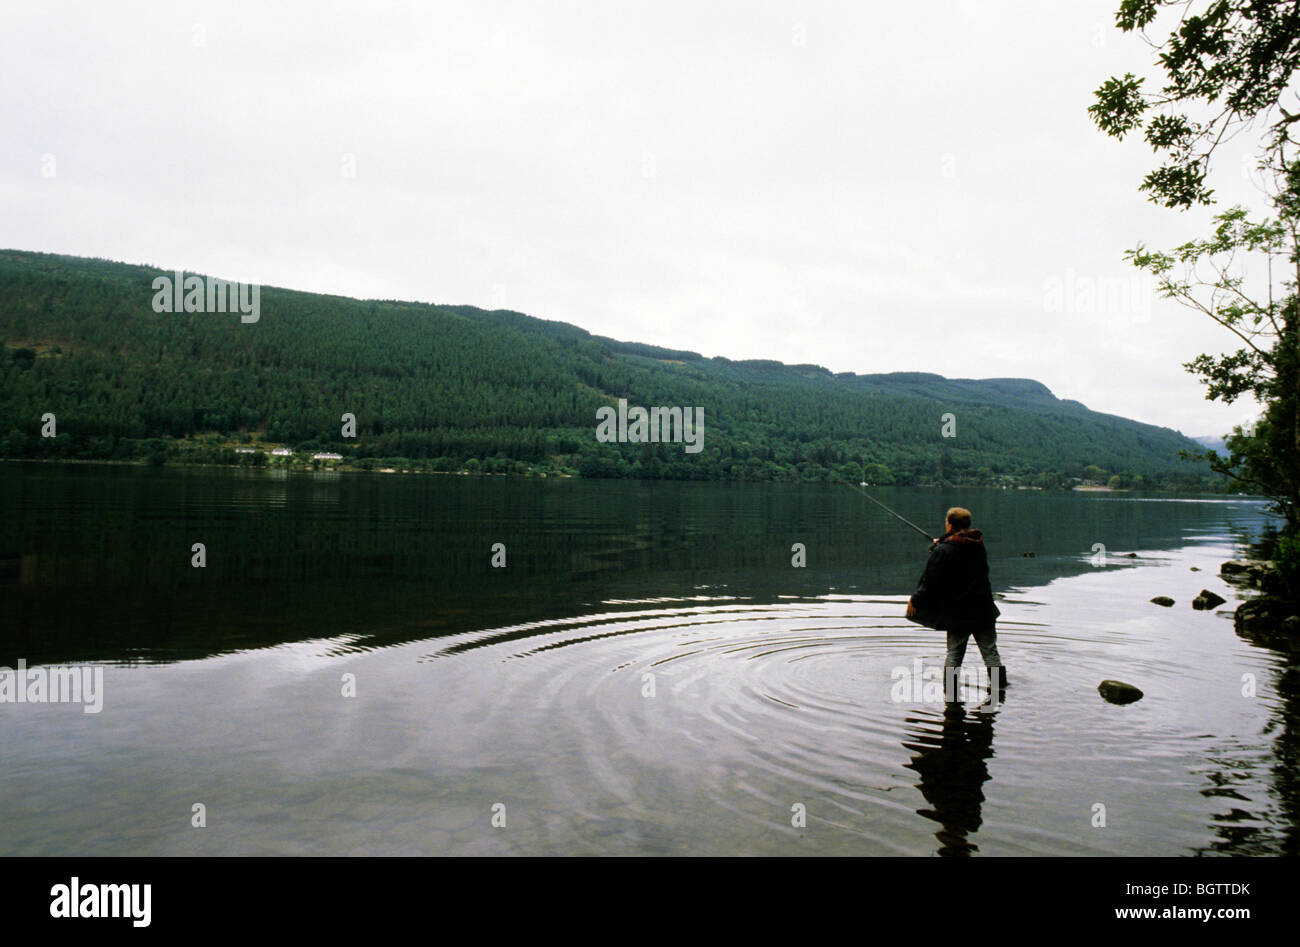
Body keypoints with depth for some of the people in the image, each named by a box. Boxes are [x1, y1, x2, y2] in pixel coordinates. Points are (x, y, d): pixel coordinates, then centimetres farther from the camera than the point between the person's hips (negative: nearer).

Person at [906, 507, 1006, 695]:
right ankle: (999, 686, 13)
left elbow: (930, 582, -14)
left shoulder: (943, 551, -14)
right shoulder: (978, 546, 4)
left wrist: (915, 601, 1)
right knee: (990, 651, 11)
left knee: (954, 653, 8)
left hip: (957, 614, -4)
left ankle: (949, 689, 11)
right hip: (983, 610, 4)